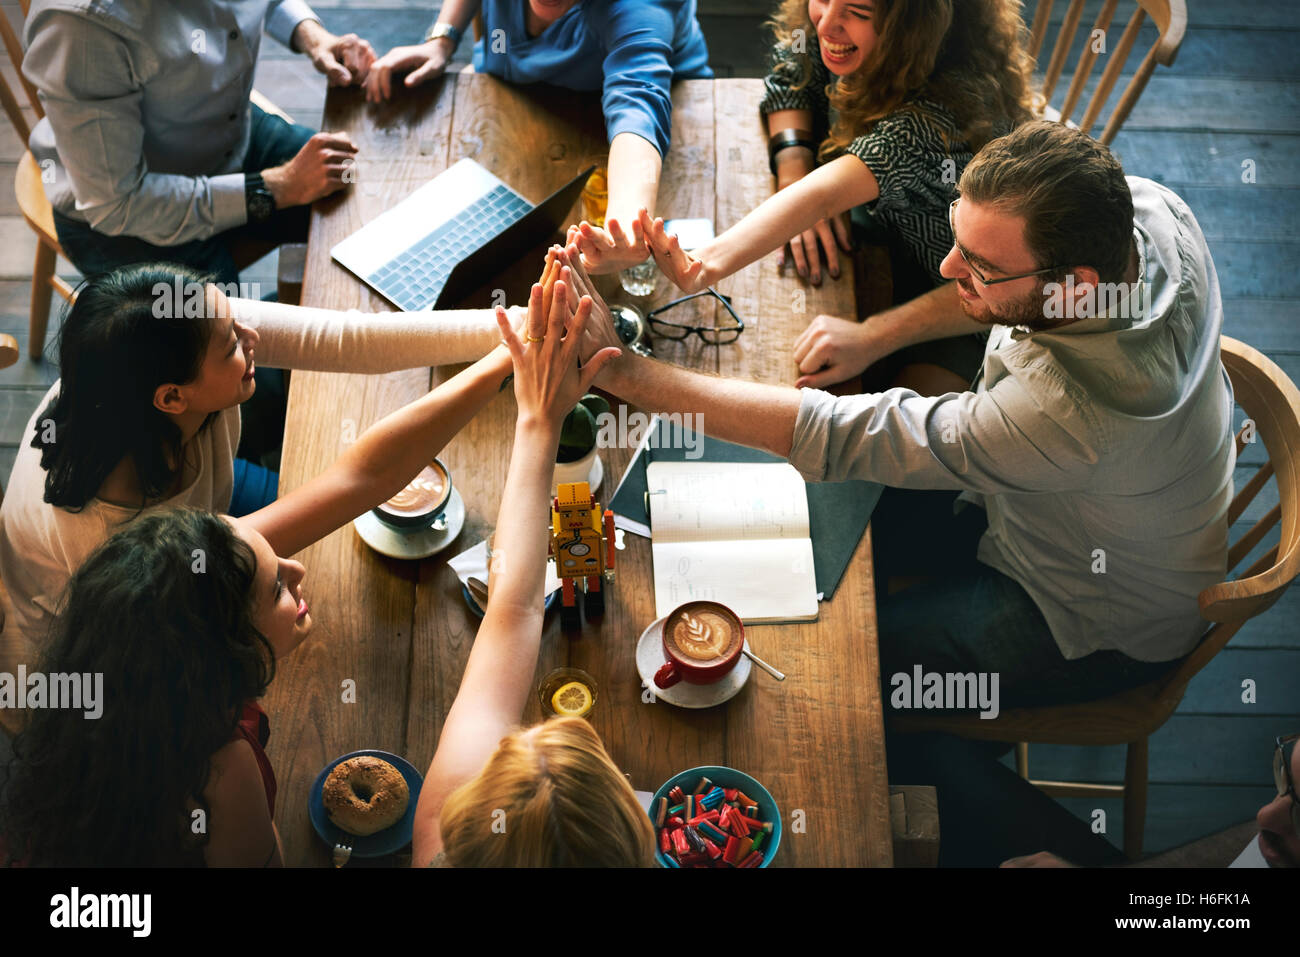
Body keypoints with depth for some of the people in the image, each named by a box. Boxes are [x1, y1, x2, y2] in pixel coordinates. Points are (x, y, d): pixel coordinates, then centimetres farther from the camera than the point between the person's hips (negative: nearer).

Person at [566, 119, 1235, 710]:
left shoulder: (1068, 411, -47)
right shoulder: (1143, 207, -23)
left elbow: (837, 439, -43)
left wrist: (621, 372, -41)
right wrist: (876, 334, -15)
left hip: (1112, 624, -7)